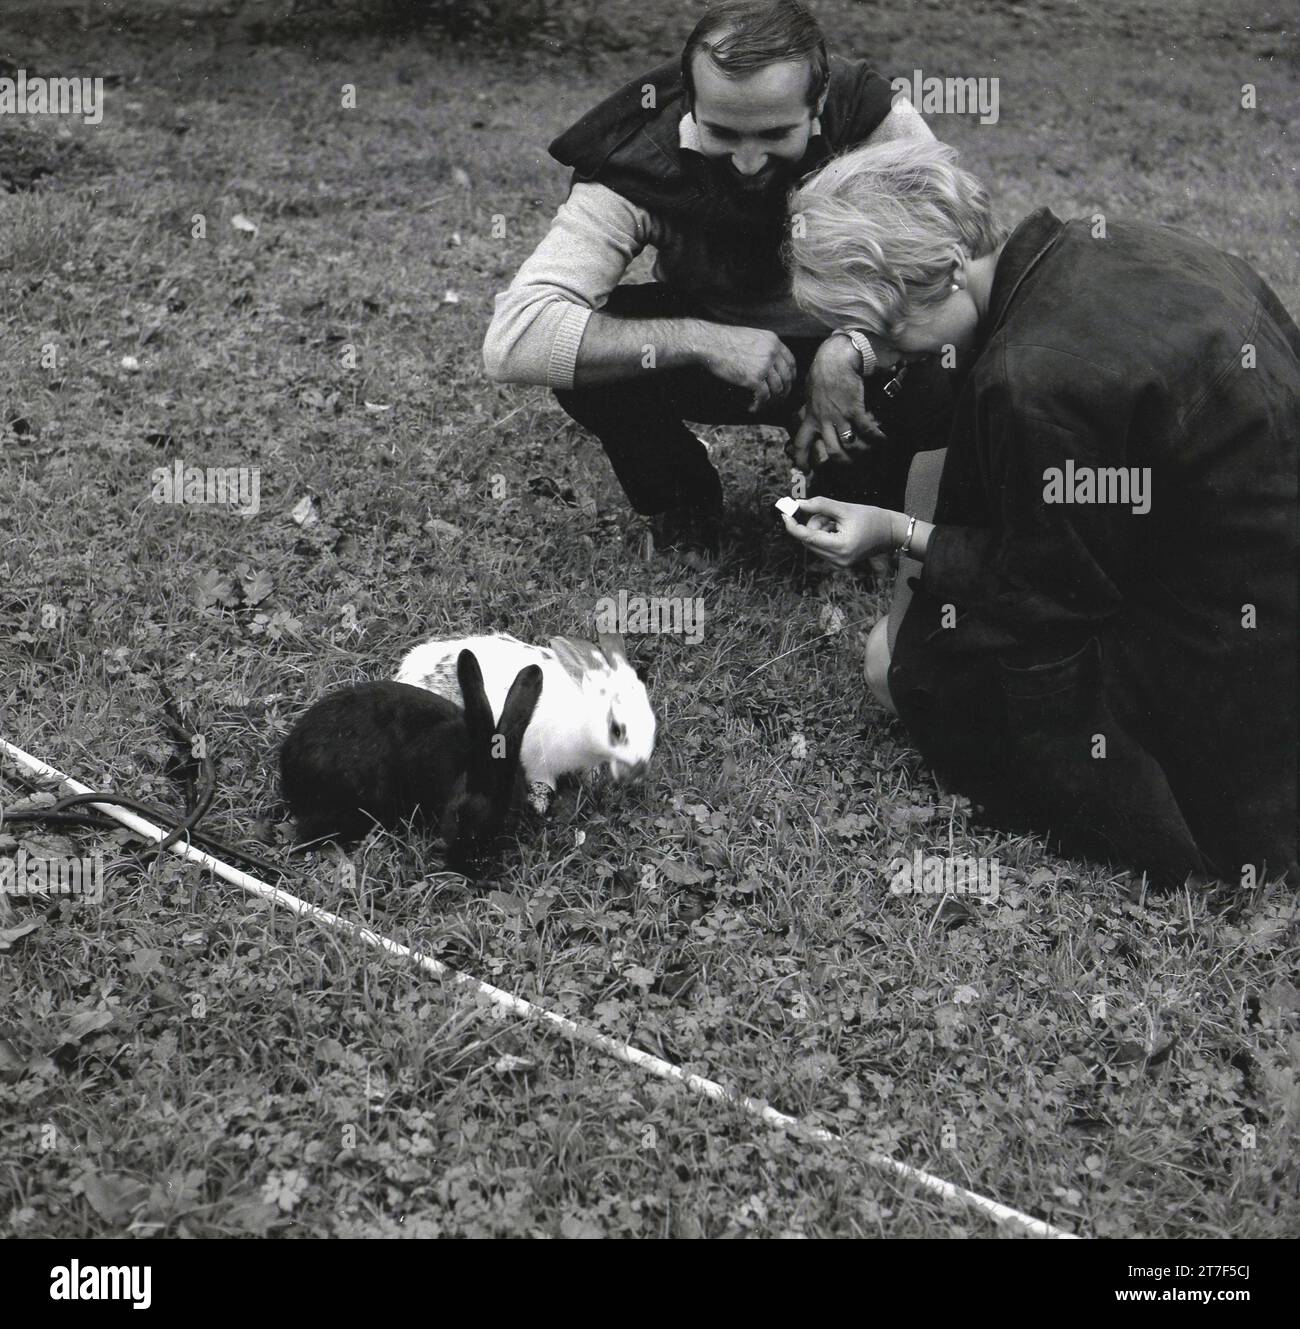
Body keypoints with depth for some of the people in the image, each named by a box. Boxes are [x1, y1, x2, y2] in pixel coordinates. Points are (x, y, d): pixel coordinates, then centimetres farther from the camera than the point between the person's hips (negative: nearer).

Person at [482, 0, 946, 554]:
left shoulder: (872, 117, -25)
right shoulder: (634, 166, -28)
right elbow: (511, 340, -38)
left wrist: (848, 350, -40)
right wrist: (704, 342, -43)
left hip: (852, 349, 0)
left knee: (944, 383, -33)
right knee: (585, 347, -30)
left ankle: (858, 497, 2)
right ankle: (682, 504, 0)